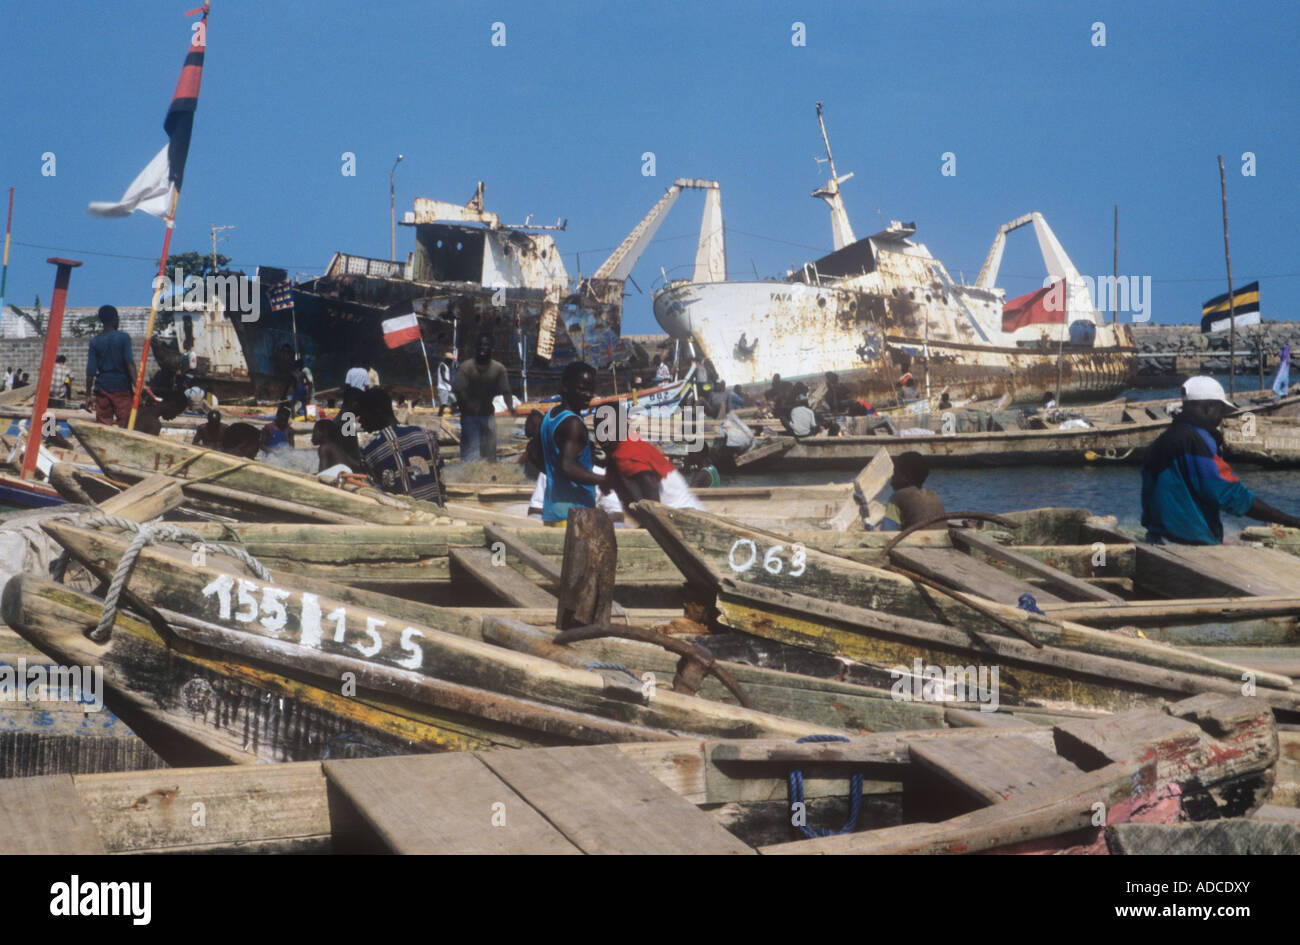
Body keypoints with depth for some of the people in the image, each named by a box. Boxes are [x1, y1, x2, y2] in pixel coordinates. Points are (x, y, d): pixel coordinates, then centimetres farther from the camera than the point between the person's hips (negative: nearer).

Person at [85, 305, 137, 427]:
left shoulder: (95, 341, 4)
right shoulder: (123, 337, -3)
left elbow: (91, 371, 1)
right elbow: (130, 363, -11)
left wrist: (89, 395, 5)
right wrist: (135, 385, -9)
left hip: (102, 387, 3)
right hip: (121, 385, -3)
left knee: (102, 425, 3)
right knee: (123, 423, -1)